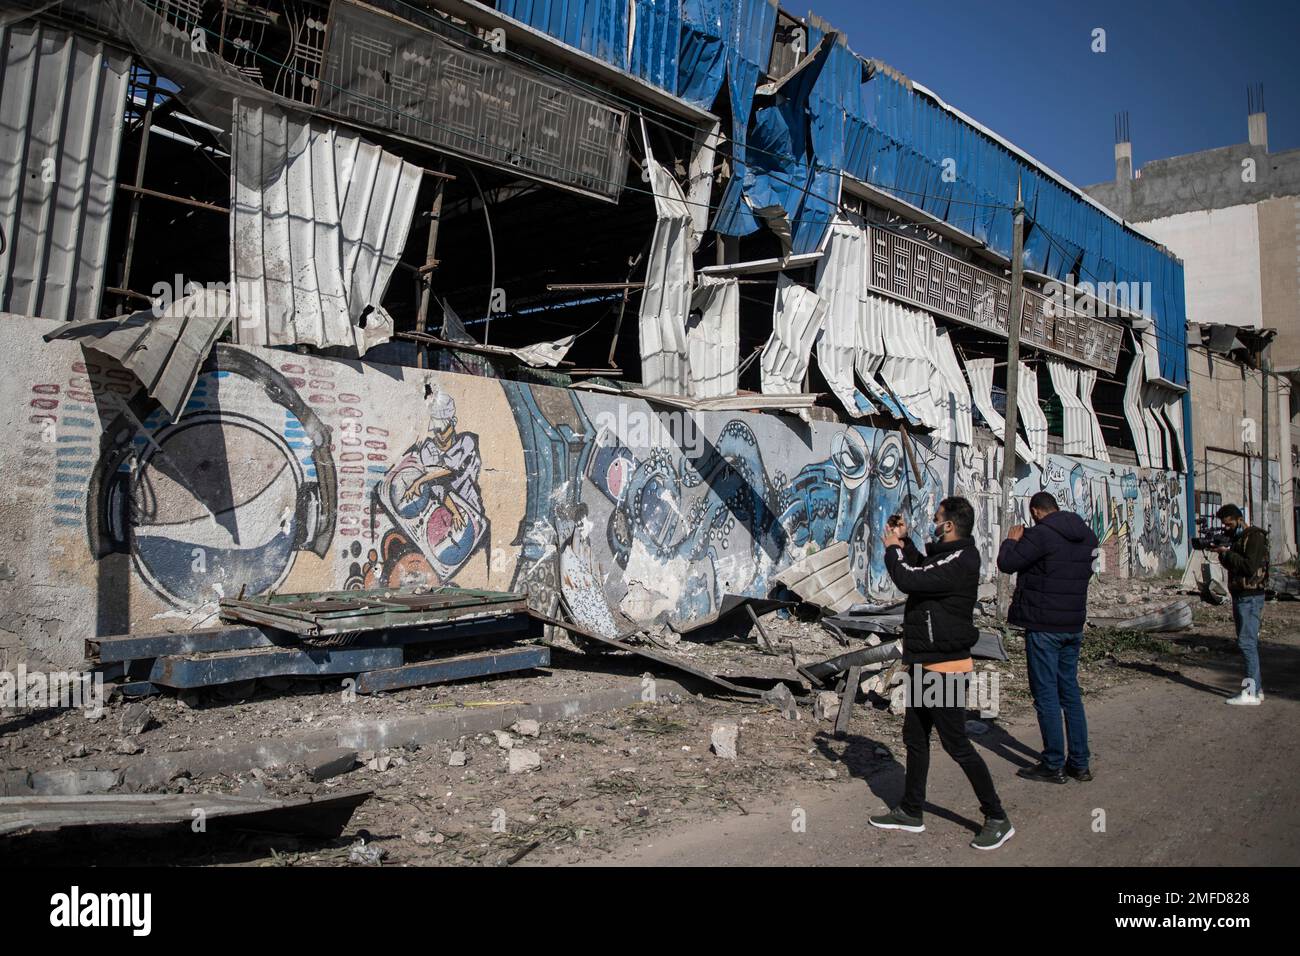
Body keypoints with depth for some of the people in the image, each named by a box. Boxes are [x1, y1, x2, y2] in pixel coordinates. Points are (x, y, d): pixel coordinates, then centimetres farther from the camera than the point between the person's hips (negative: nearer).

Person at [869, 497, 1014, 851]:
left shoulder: (960, 561, -23)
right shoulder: (950, 555, 8)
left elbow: (909, 579, -28)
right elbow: (922, 568, 25)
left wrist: (892, 549, -11)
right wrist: (903, 541, 12)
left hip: (945, 668, -10)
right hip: (925, 664, 10)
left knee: (956, 744, -1)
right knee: (914, 738, 17)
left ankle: (997, 819, 13)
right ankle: (910, 812, 29)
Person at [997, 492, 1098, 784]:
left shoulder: (1040, 534, -17)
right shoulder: (1086, 535, 9)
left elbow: (1006, 563, -17)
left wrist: (1012, 540, 2)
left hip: (1043, 626, -8)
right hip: (1074, 625, 8)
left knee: (1046, 695, 0)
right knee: (1070, 692, 15)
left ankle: (1054, 766, 6)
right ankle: (1080, 763, 19)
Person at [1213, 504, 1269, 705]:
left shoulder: (1255, 537, -13)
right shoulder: (1237, 538, 15)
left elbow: (1250, 567, -23)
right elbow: (1232, 565, 17)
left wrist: (1227, 553, -16)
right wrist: (1222, 553, -1)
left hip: (1250, 597, -10)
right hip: (1240, 596, 10)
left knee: (1247, 642, -11)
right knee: (1249, 642, 12)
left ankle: (1251, 693, -10)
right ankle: (1257, 688, 19)